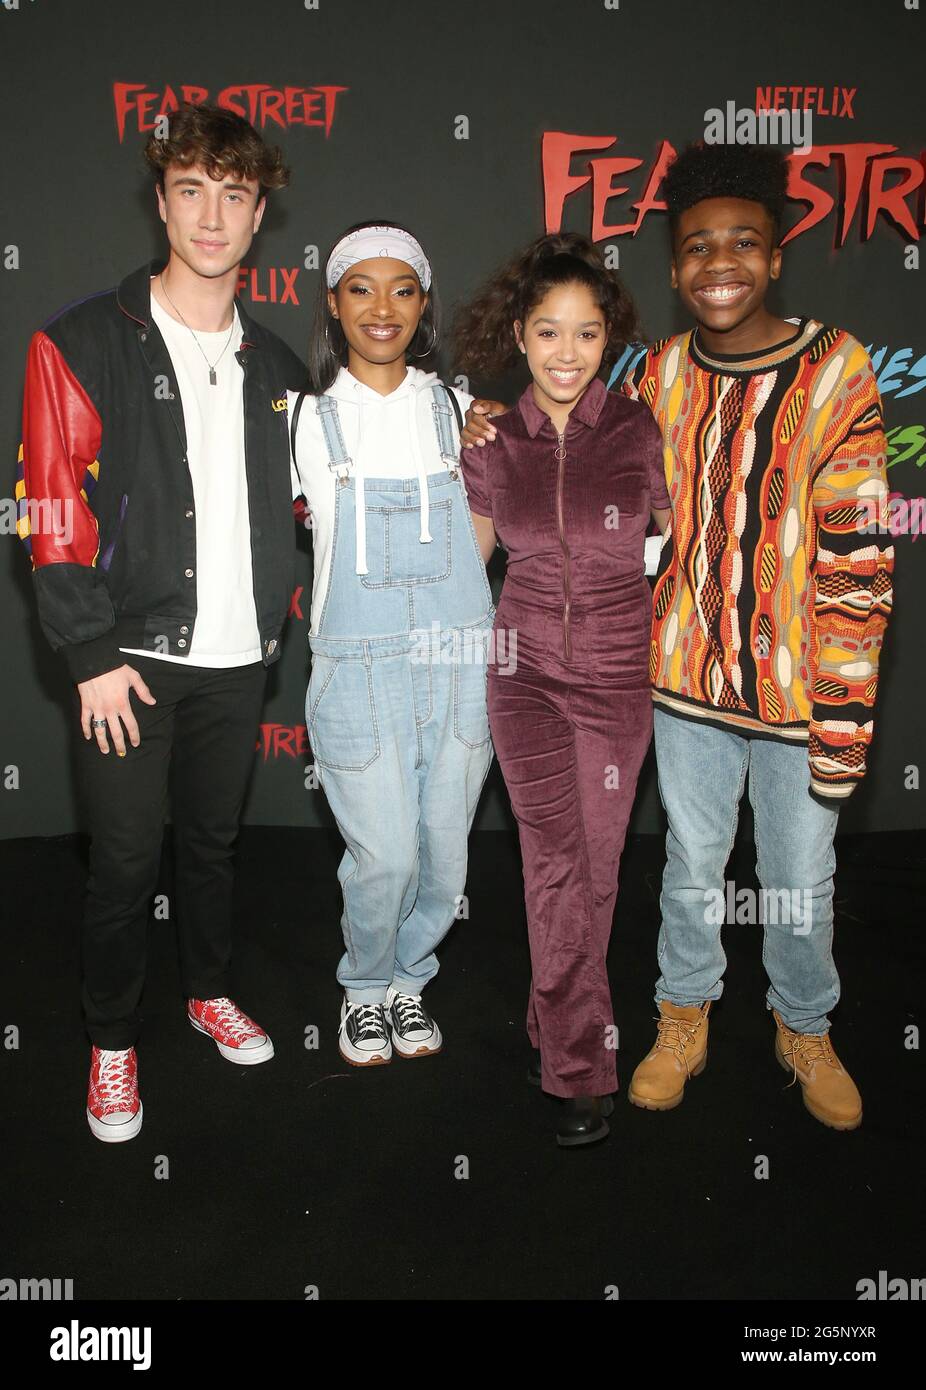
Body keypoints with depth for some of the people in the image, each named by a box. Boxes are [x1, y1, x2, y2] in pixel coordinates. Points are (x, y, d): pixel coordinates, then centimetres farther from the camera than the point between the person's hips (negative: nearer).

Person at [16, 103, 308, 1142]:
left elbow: (292, 502, 21)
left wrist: (272, 620, 9)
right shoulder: (84, 344, -6)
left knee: (213, 838, 17)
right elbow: (55, 511, -10)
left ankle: (210, 991, 39)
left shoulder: (275, 366, 9)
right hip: (132, 655, -4)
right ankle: (112, 1041, 24)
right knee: (125, 859, 4)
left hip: (237, 656, 4)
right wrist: (91, 653, -14)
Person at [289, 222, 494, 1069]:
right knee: (384, 855, -3)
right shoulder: (306, 416, 3)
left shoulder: (457, 409, 9)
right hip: (360, 666, -2)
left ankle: (407, 980, 33)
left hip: (460, 662, 3)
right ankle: (363, 989, 26)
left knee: (445, 850, 7)